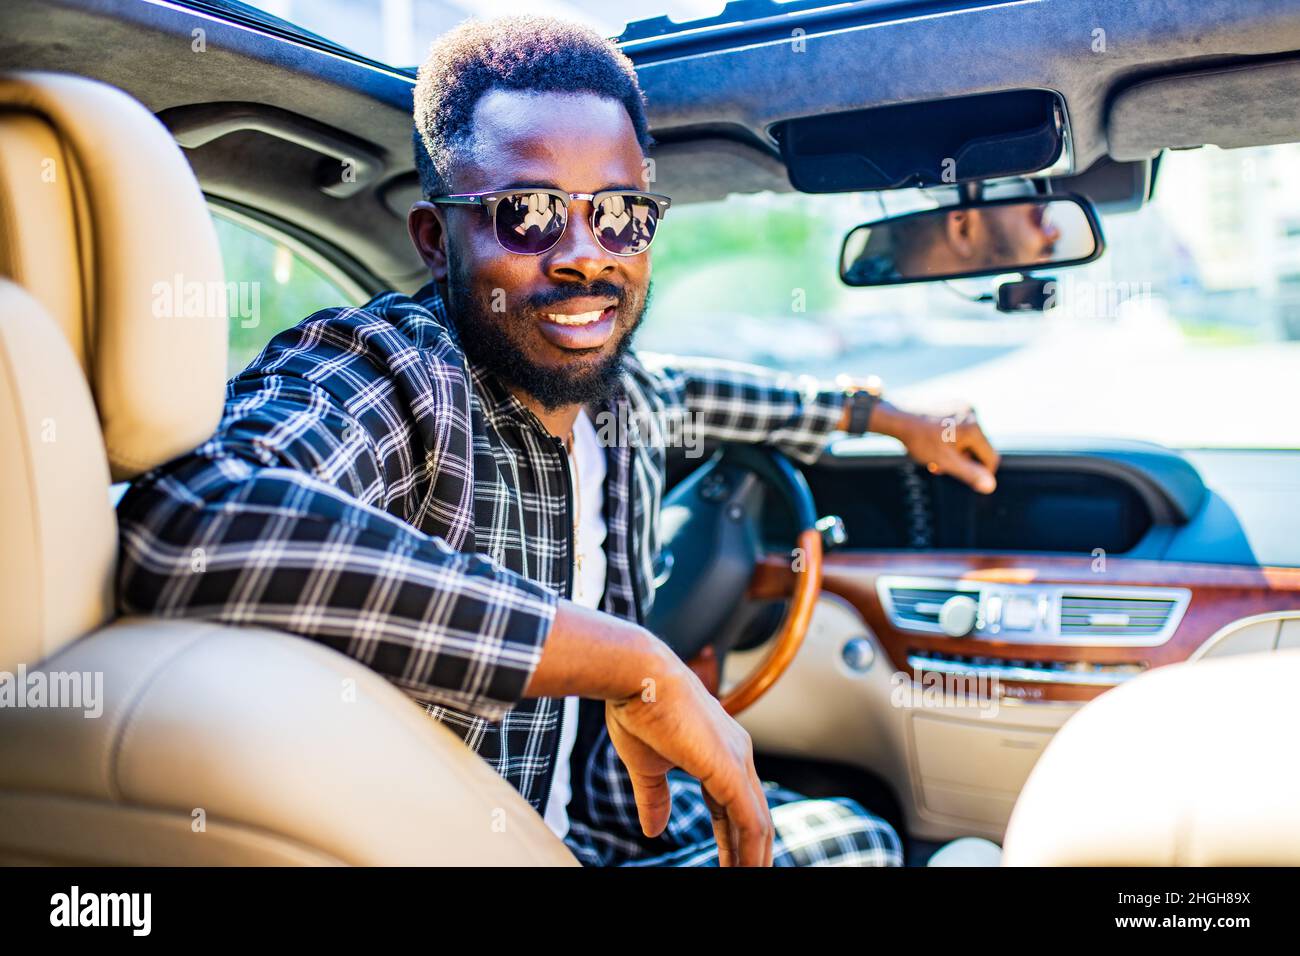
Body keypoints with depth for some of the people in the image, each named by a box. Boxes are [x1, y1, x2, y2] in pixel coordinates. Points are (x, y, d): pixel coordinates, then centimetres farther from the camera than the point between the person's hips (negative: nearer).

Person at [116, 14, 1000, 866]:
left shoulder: (624, 394, -3)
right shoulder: (381, 372, -28)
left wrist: (882, 415, 31)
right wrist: (634, 662, -44)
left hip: (601, 810, 8)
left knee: (861, 840, 22)